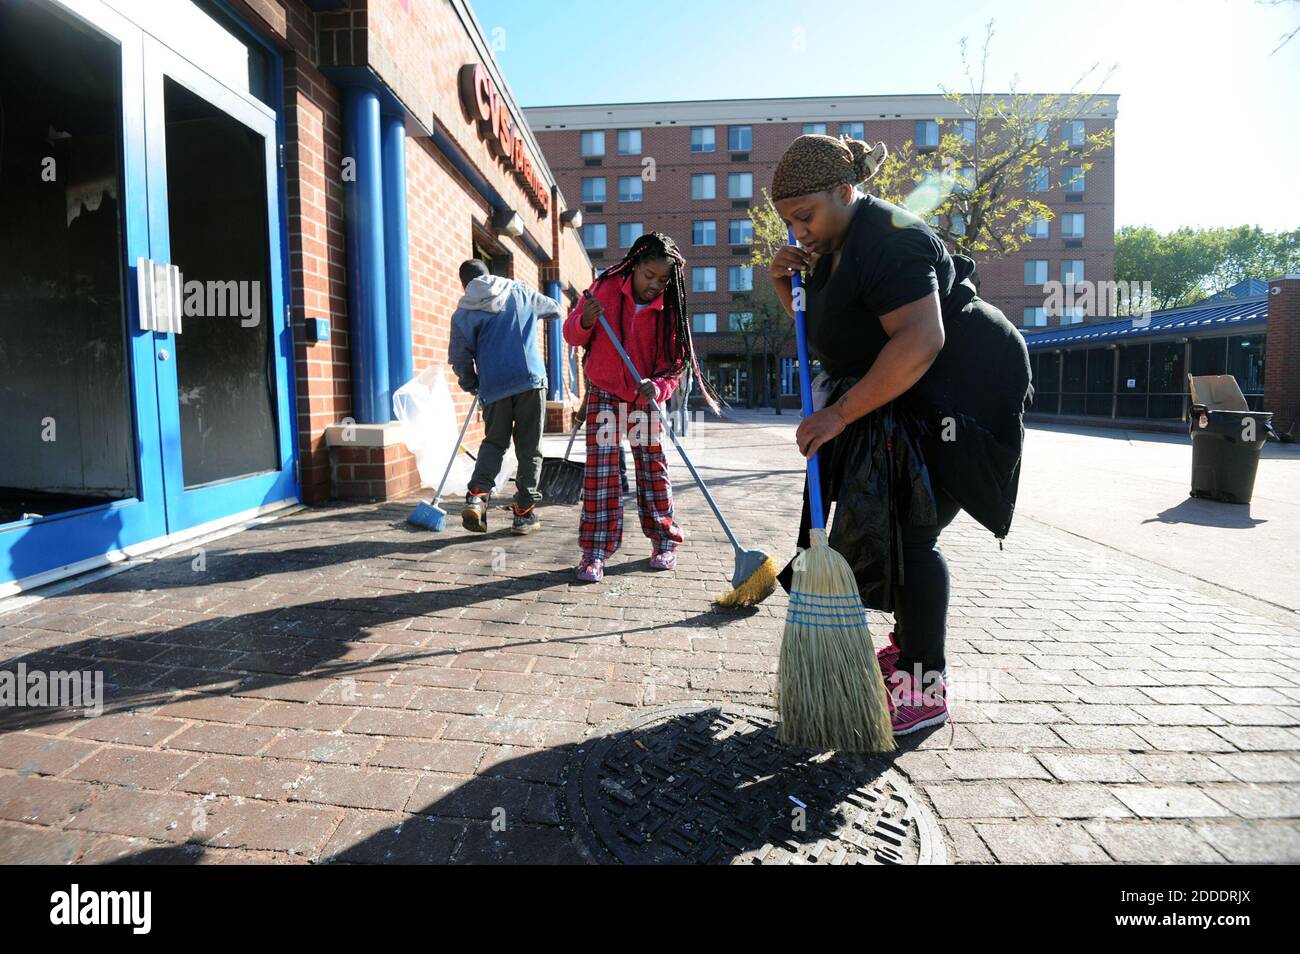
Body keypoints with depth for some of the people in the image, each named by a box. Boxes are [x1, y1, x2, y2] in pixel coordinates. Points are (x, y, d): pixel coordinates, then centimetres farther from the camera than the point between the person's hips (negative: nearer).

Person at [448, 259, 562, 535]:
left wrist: (472, 385, 23)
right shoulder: (519, 290, 13)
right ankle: (524, 514, 7)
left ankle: (476, 497, -6)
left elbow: (460, 360, 5)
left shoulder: (462, 314, 9)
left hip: (493, 387, 1)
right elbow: (555, 309, 27)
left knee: (493, 442, 16)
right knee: (529, 449, 6)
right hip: (530, 379, -1)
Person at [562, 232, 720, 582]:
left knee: (654, 471, 5)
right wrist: (585, 321, -26)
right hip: (605, 395, -1)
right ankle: (594, 553, -3)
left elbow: (673, 363, -9)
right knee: (600, 472, -7)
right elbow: (571, 334, -2)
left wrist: (657, 388, -30)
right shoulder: (605, 289, -8)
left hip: (645, 399, 1)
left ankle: (665, 543, 19)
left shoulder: (668, 310, -7)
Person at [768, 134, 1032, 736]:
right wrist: (786, 285, -2)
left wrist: (839, 414, -34)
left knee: (910, 532, -13)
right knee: (883, 523, 13)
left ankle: (925, 689, -3)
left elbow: (920, 341, -36)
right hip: (914, 399, 10)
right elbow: (822, 330, 17)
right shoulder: (836, 244, 9)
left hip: (965, 390, -10)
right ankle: (908, 646, 28)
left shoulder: (889, 241, -23)